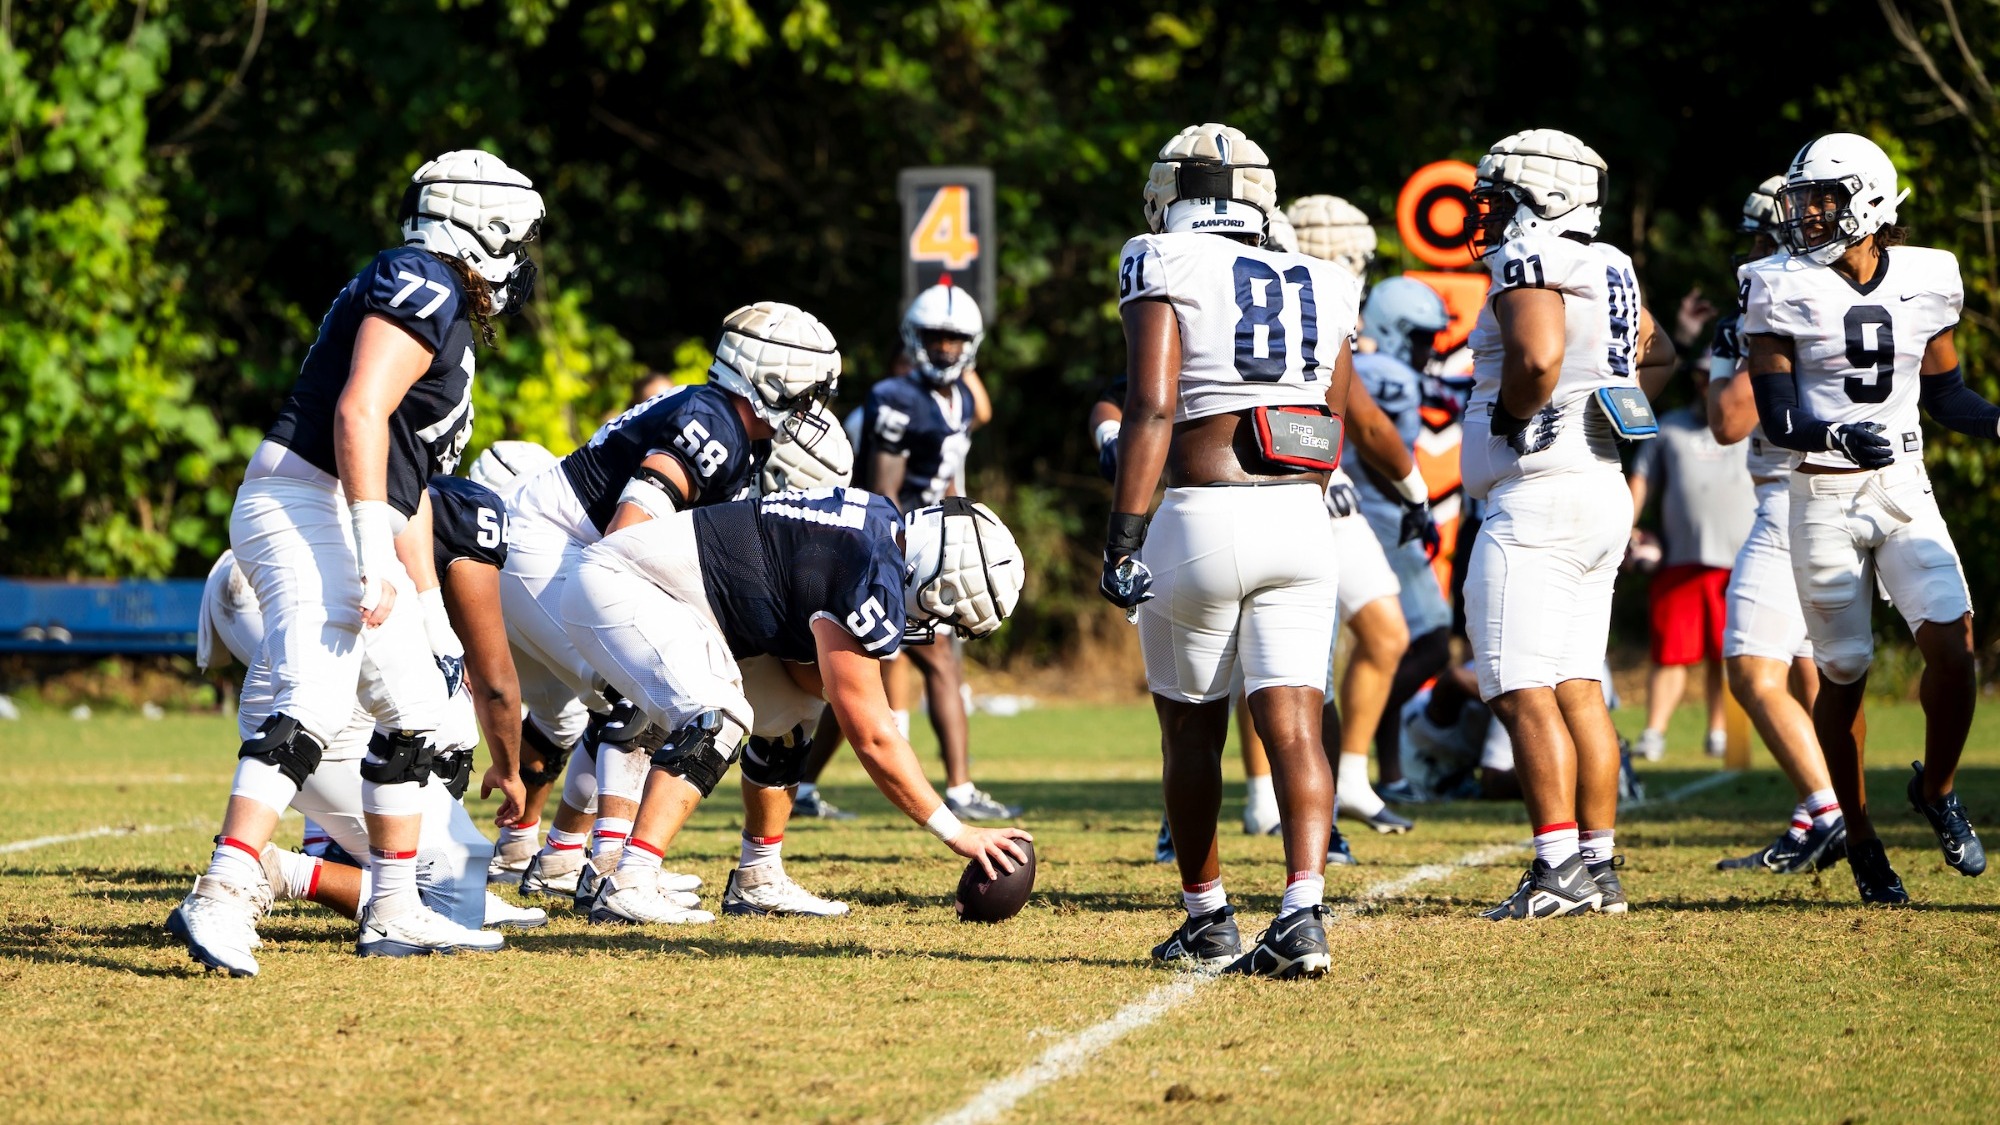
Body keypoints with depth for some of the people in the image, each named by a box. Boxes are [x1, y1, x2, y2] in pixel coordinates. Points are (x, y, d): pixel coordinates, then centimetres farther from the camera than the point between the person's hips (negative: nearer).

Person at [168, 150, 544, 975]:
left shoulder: (435, 299, 23)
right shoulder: (426, 287, -8)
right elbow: (359, 414, -20)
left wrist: (415, 597, 27)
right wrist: (376, 552, -25)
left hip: (338, 529, 11)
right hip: (308, 507, -11)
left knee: (414, 712, 16)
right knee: (315, 704, -24)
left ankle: (394, 912, 23)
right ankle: (221, 899, -35)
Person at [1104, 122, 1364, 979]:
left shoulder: (1166, 275, -3)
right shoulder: (1320, 289, 13)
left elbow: (1151, 409, -13)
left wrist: (1123, 539, -15)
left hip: (1204, 520, -3)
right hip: (1302, 522, 3)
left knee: (1191, 729, 13)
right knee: (1292, 725, -2)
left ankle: (1207, 920, 21)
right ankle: (1302, 912, -18)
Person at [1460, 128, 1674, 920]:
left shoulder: (1529, 261, -11)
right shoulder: (1607, 269, 15)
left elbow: (1537, 357, -29)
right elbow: (1657, 357, 31)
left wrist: (1509, 418, -12)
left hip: (1538, 499, -9)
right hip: (1600, 493, 9)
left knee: (1523, 693, -9)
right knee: (1577, 688, 12)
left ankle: (1558, 867, -14)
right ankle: (1600, 867, 13)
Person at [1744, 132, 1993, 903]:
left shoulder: (1925, 282, 4)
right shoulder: (1783, 291, -5)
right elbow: (1776, 416, -11)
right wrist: (1840, 436, -29)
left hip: (1906, 491, 2)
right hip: (1825, 499, -2)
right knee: (1843, 674, 4)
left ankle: (1937, 790, 13)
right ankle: (1858, 834, 22)